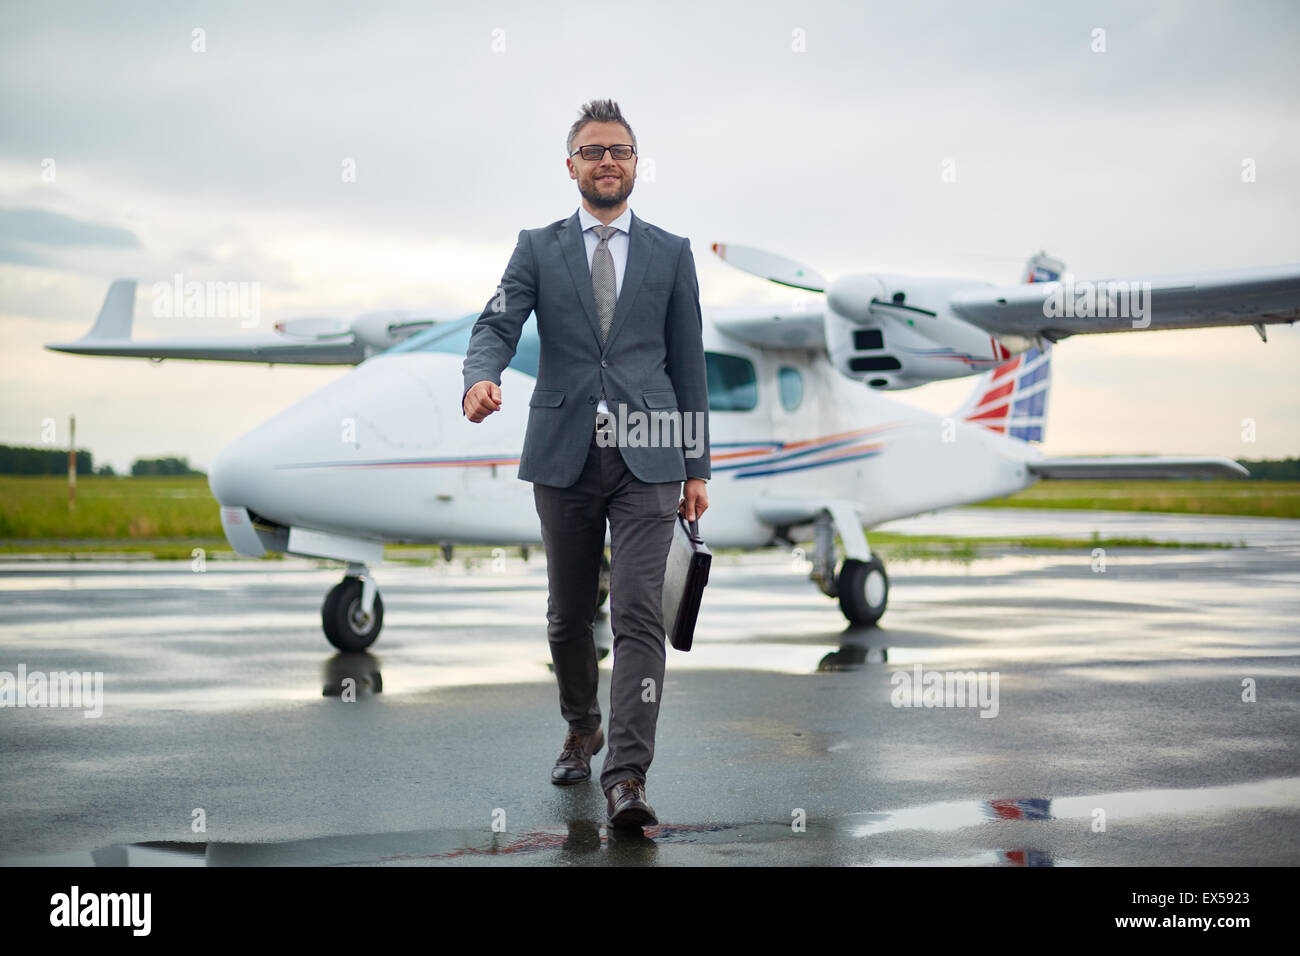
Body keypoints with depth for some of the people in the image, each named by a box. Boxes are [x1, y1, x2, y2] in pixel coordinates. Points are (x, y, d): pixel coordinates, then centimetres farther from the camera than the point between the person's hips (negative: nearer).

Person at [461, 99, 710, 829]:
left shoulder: (671, 254, 9)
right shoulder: (538, 249, 8)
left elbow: (689, 364, 9)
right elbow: (498, 325, -5)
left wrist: (698, 467, 7)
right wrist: (481, 379, -29)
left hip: (646, 459, -1)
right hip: (564, 456, 1)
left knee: (640, 615, -12)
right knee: (570, 613, 12)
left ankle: (628, 776, -15)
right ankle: (582, 730, 36)